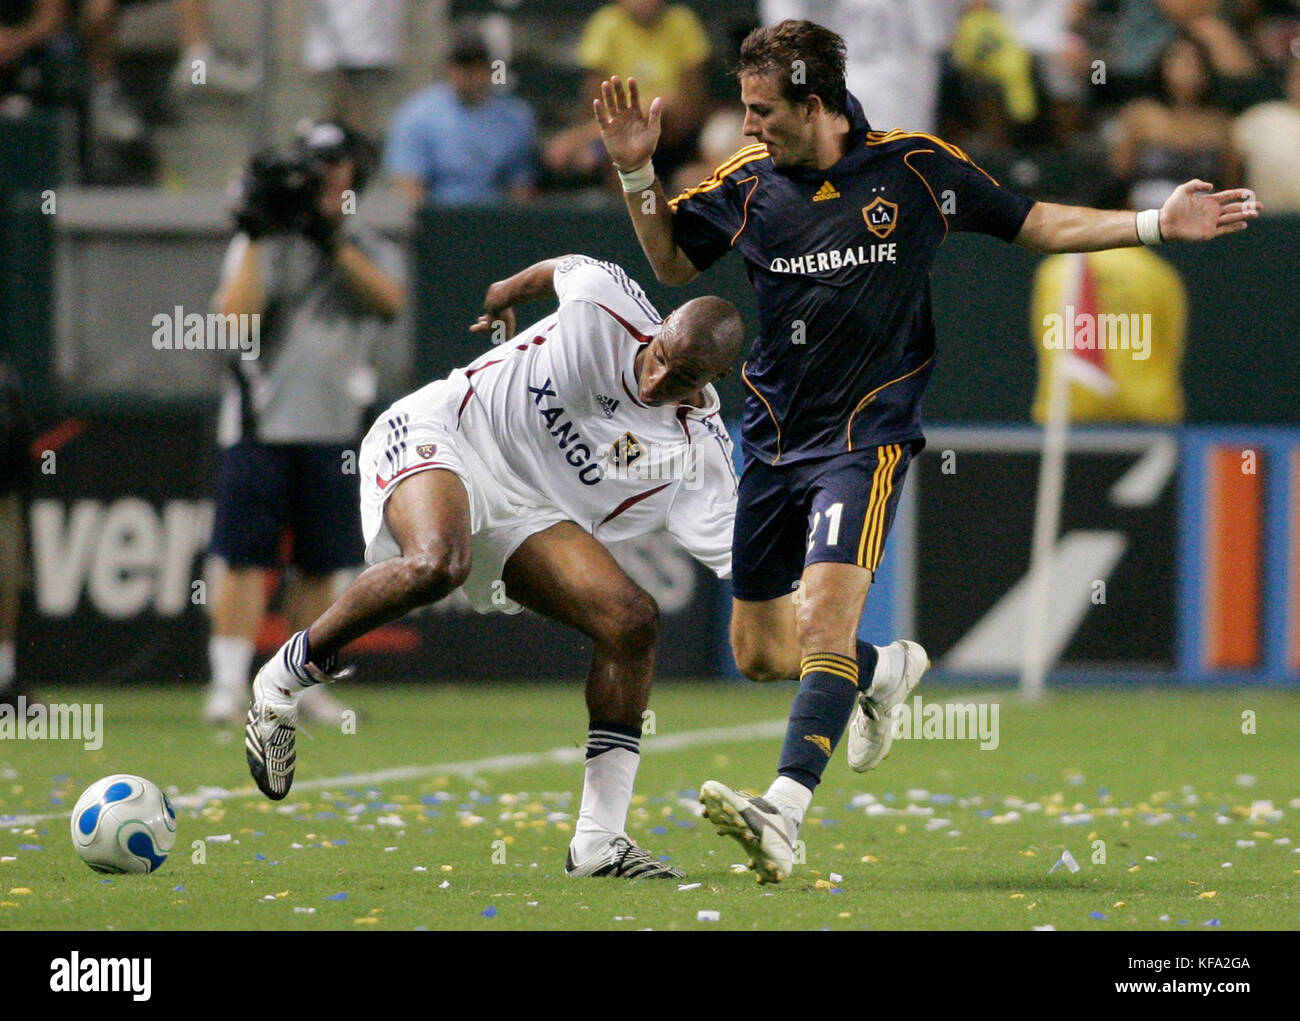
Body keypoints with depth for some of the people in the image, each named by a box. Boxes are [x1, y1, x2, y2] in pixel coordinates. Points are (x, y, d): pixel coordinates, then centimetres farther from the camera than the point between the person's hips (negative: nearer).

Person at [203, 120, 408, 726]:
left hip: (333, 431, 3)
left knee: (320, 566, 6)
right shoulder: (261, 245, 3)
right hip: (260, 426, -3)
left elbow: (390, 297, -13)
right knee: (245, 558, -9)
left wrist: (331, 240, -19)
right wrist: (259, 239, -17)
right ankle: (228, 684, -9)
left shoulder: (370, 251, 10)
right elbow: (235, 319, -13)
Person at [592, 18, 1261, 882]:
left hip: (867, 436, -4)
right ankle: (887, 669, 40)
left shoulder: (916, 168, -4)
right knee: (760, 652, 9)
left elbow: (1031, 225, 8)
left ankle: (786, 810, -35)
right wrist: (636, 170, 0)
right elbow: (672, 261, 16)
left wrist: (1156, 225, 1)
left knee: (823, 619, -24)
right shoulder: (750, 184, 1)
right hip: (775, 441, 4)